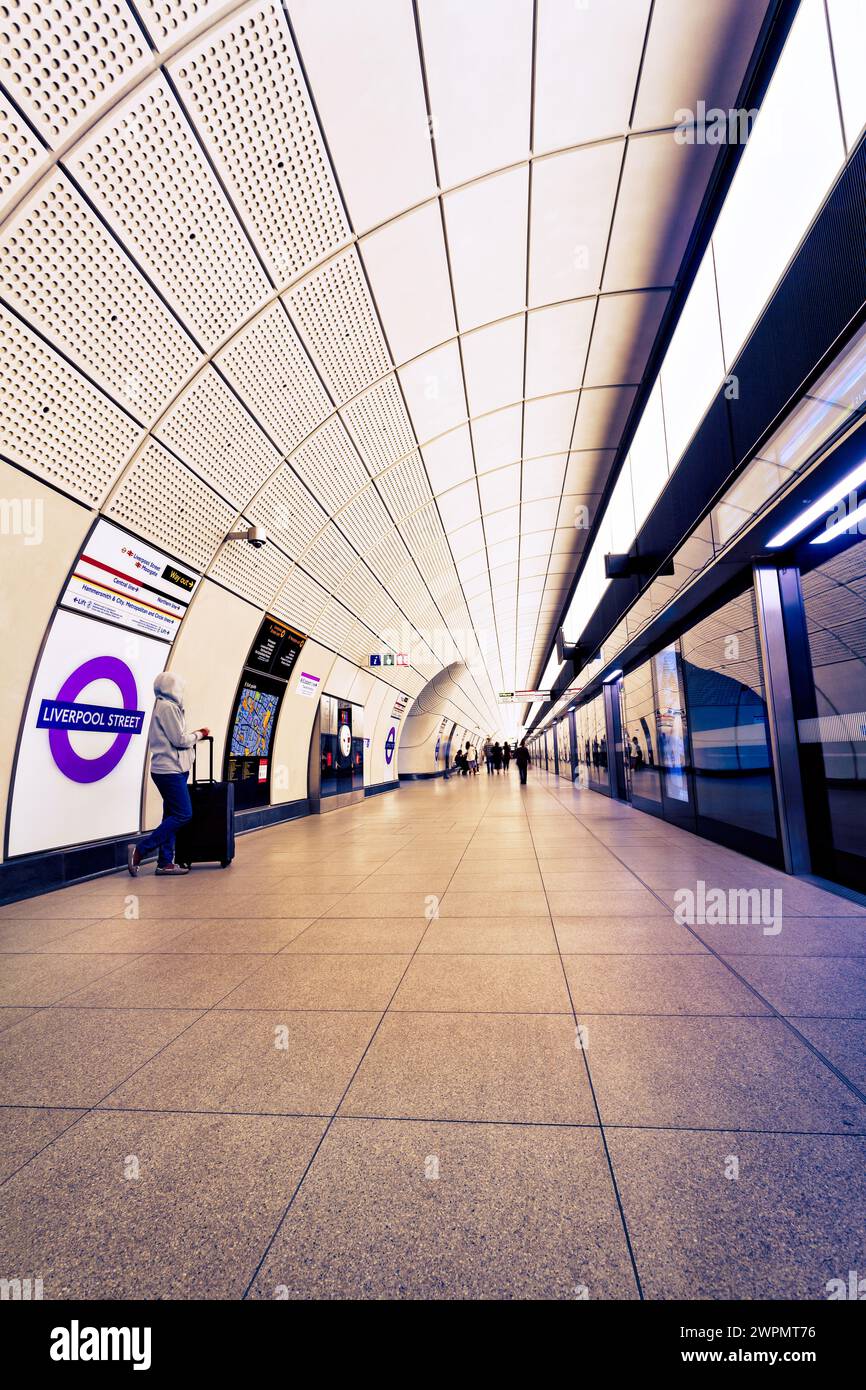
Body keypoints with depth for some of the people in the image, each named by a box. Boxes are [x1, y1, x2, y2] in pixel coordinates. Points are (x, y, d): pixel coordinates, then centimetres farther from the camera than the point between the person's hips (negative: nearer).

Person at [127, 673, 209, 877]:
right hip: (170, 770, -10)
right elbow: (179, 740, -15)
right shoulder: (168, 707, -12)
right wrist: (198, 734, 1)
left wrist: (193, 735, 13)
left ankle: (165, 863, 13)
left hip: (169, 770, 10)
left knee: (172, 816, 10)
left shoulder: (163, 706, 18)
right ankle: (140, 850, -4)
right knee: (183, 814, -9)